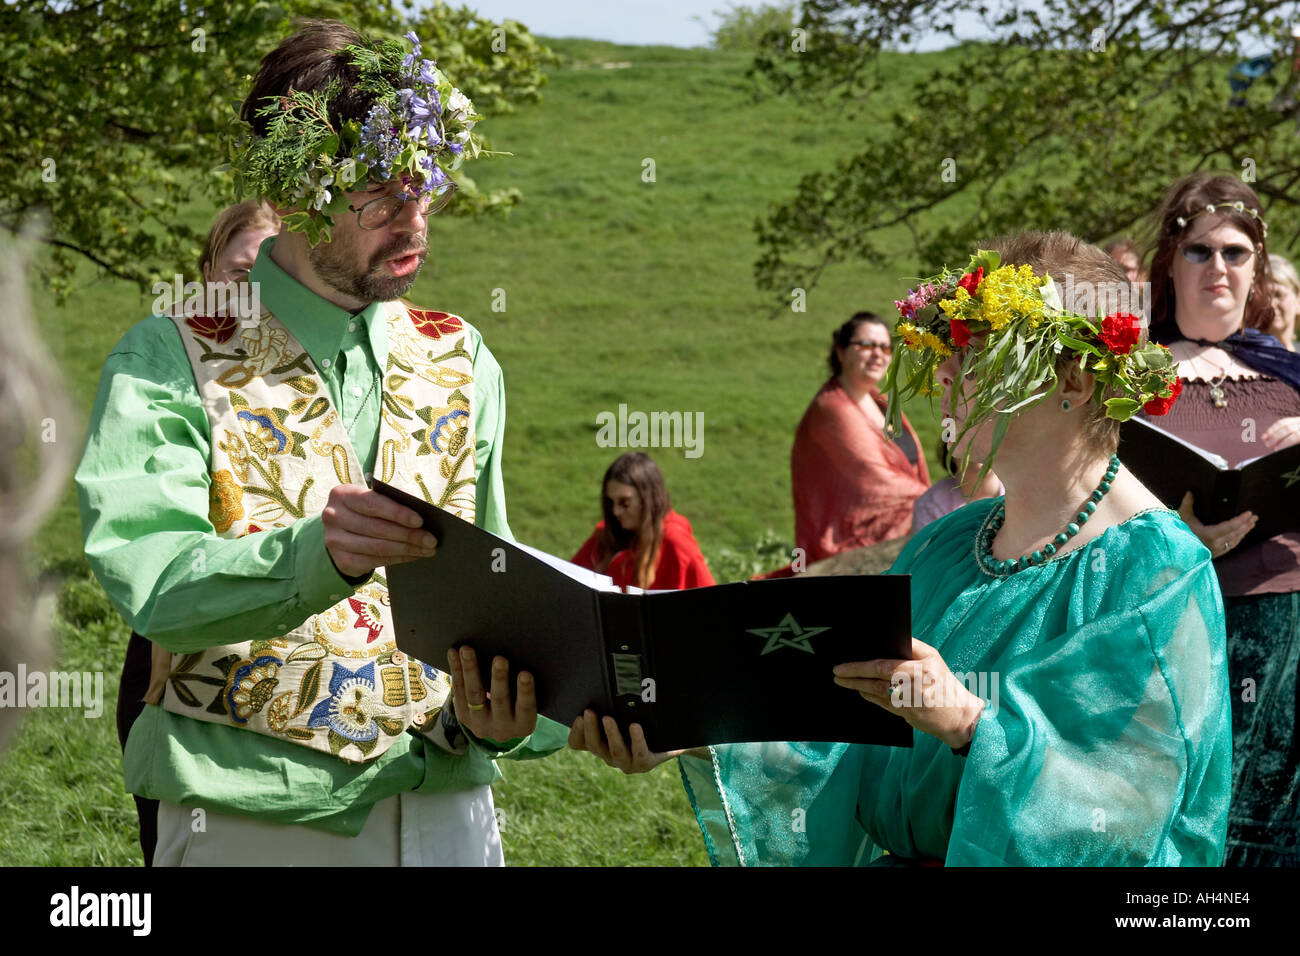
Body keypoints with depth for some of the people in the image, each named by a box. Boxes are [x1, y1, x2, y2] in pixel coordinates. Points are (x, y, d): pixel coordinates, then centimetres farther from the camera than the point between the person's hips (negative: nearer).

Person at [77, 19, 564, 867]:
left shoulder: (461, 363, 10)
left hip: (446, 808, 4)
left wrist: (497, 716, -16)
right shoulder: (172, 361, -4)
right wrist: (318, 553, -36)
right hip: (254, 819, -4)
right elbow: (157, 589, -18)